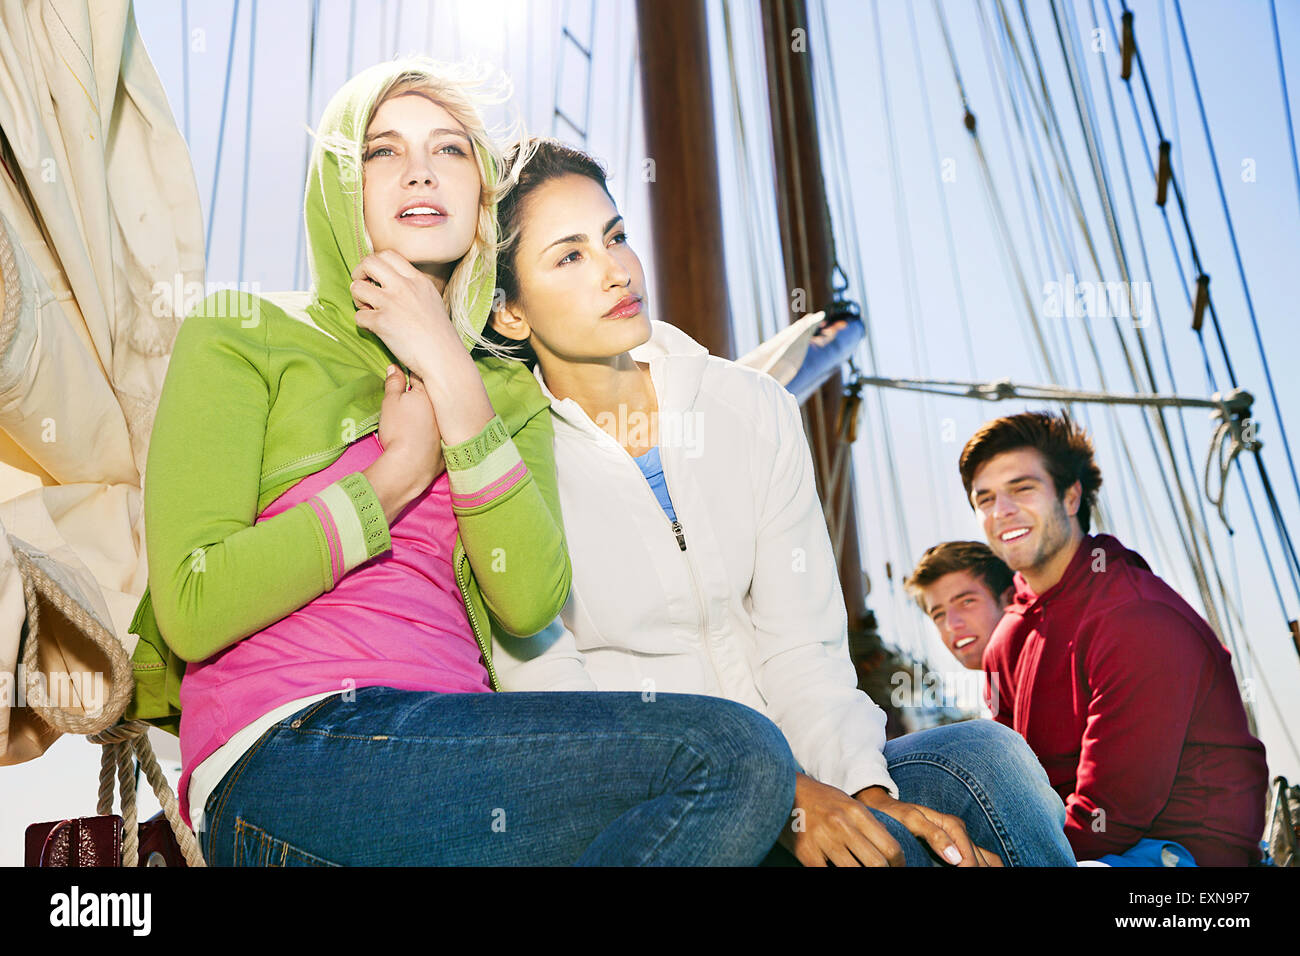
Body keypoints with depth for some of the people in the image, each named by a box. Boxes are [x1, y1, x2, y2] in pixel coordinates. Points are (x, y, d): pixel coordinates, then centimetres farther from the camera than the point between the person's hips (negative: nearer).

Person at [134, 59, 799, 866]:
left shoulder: (509, 390, 18)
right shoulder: (243, 336, 6)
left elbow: (529, 604, -2)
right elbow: (192, 610, -8)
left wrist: (451, 376, -5)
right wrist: (401, 469, -3)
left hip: (454, 741, 4)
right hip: (289, 744, -4)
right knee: (732, 754, -21)